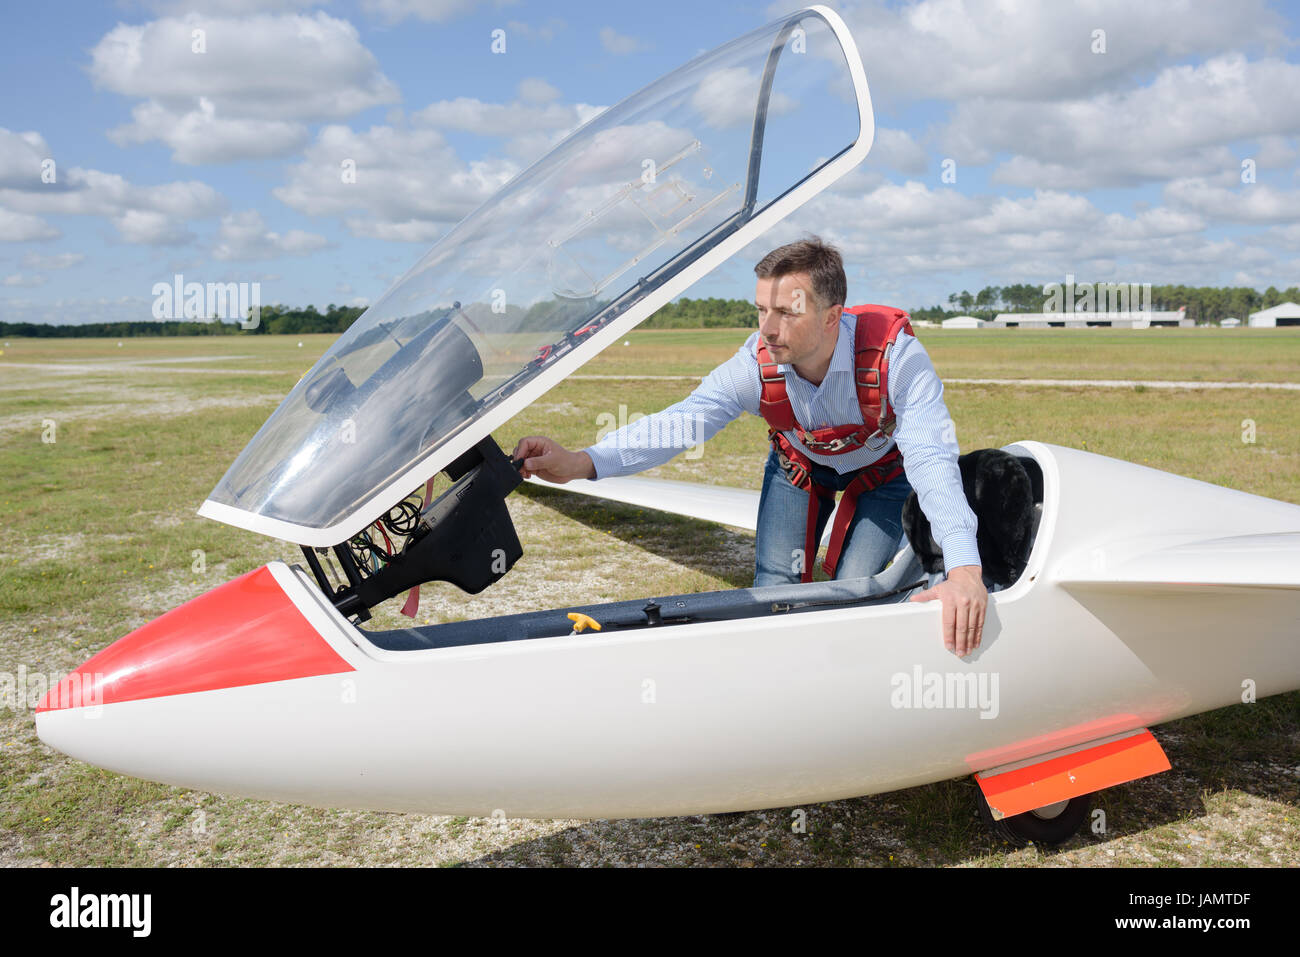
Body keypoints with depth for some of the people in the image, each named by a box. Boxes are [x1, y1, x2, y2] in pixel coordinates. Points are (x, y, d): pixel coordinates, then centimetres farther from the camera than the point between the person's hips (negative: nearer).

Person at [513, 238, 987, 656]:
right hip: (798, 464, 2)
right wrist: (581, 462, -54)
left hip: (881, 470, -2)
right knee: (774, 587, -7)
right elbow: (680, 422, -37)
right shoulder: (756, 363, -31)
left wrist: (964, 569, -62)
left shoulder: (895, 354, -38)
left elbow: (930, 458, -47)